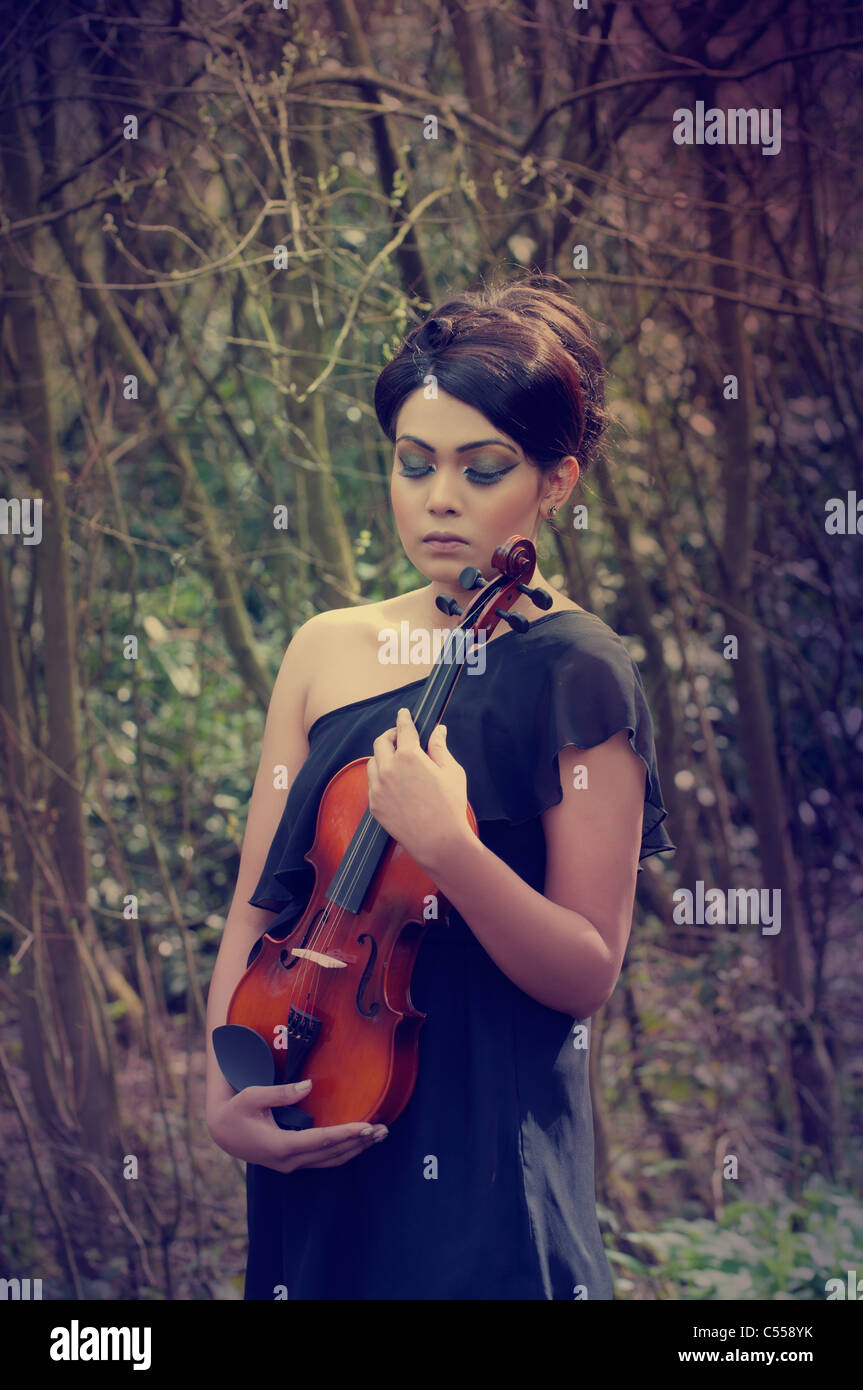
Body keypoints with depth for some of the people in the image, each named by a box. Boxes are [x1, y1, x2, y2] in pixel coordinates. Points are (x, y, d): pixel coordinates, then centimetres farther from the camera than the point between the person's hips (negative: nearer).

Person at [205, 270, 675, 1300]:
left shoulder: (575, 674, -9)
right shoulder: (326, 650, 5)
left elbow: (586, 972, -12)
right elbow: (255, 909, 5)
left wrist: (446, 845, -26)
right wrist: (224, 1093, -8)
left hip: (482, 1161, -5)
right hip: (309, 1150, 5)